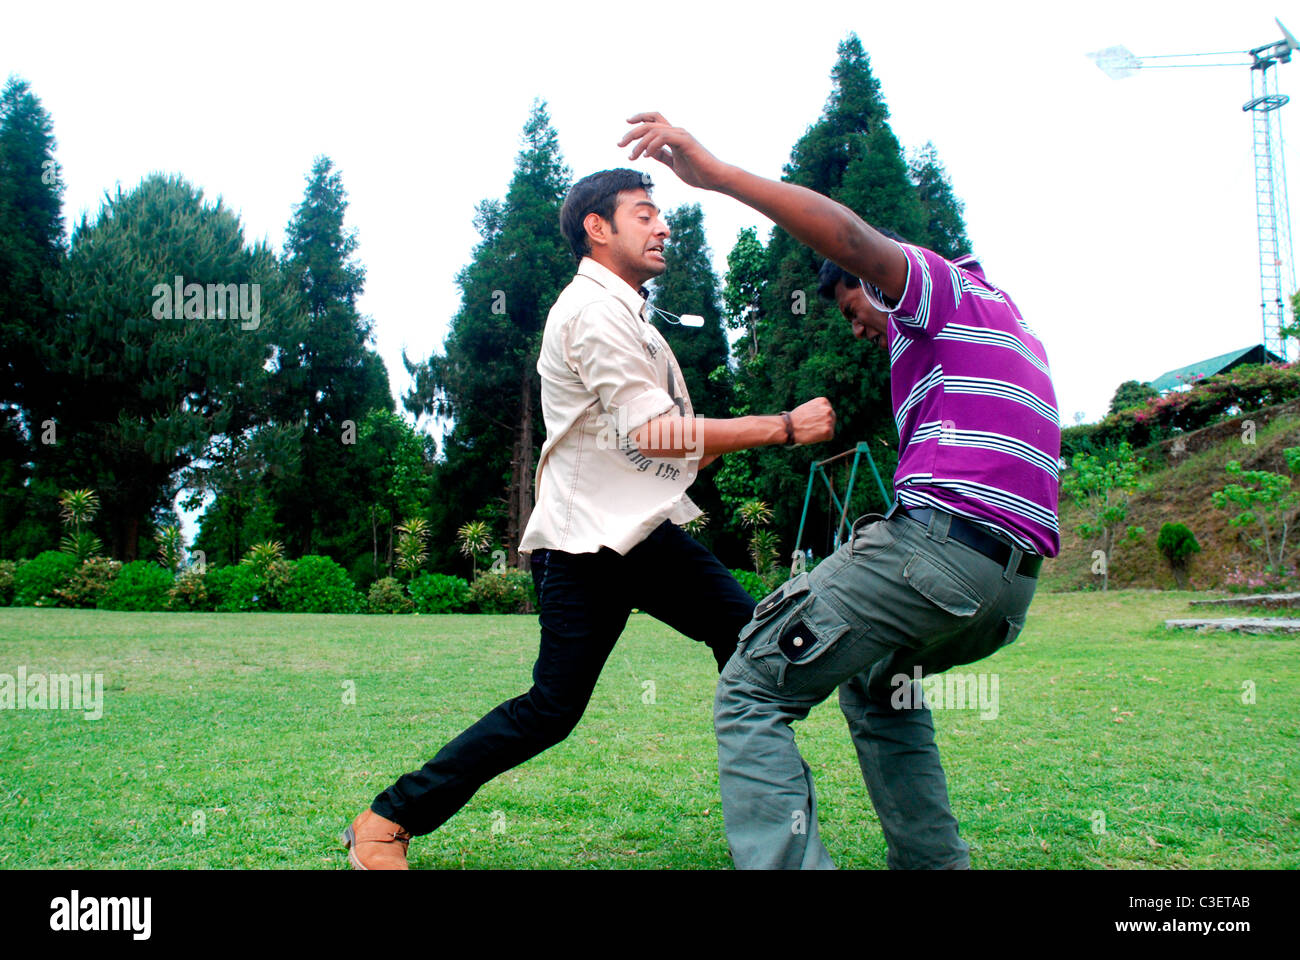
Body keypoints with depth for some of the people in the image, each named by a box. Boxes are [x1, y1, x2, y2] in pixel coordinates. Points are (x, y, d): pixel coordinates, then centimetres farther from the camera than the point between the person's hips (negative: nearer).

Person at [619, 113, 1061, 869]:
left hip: (940, 537, -10)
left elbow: (849, 236, -15)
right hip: (1012, 589, 10)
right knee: (874, 679, 33)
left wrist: (713, 171, -18)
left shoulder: (944, 286, 7)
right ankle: (934, 861, 26)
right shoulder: (1010, 324, 34)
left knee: (750, 693, -8)